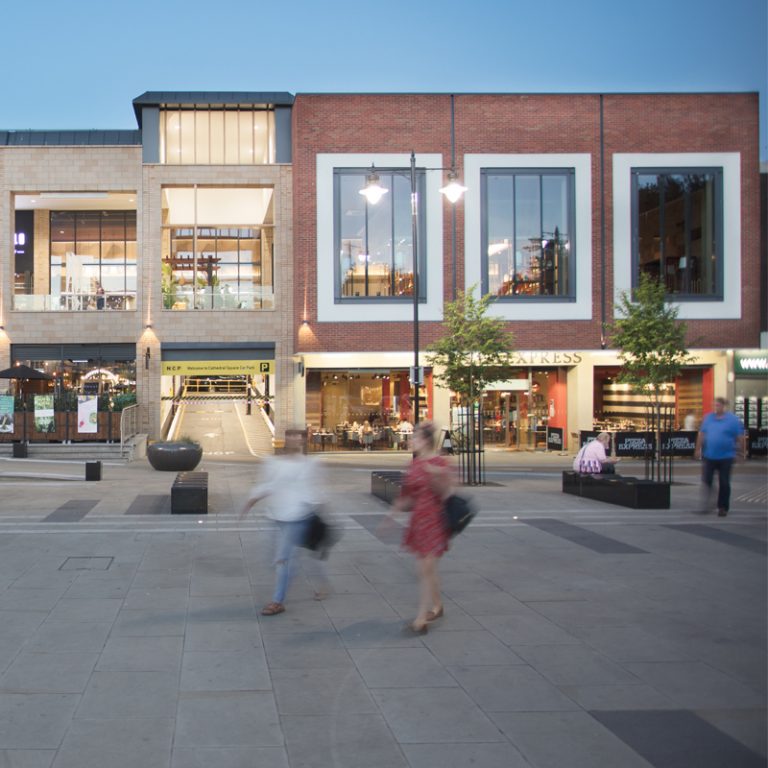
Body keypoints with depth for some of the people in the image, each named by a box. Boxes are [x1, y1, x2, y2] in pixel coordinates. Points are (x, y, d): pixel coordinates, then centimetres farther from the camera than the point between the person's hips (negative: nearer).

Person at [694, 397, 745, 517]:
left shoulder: (732, 420, -4)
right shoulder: (708, 418, 6)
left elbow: (740, 437, -3)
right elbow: (701, 434, 11)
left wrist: (740, 452, -5)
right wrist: (698, 449, 9)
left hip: (725, 456, -2)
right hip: (709, 456, 2)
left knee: (724, 483, 4)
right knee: (707, 480, -1)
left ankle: (723, 507, 14)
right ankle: (705, 505, 11)